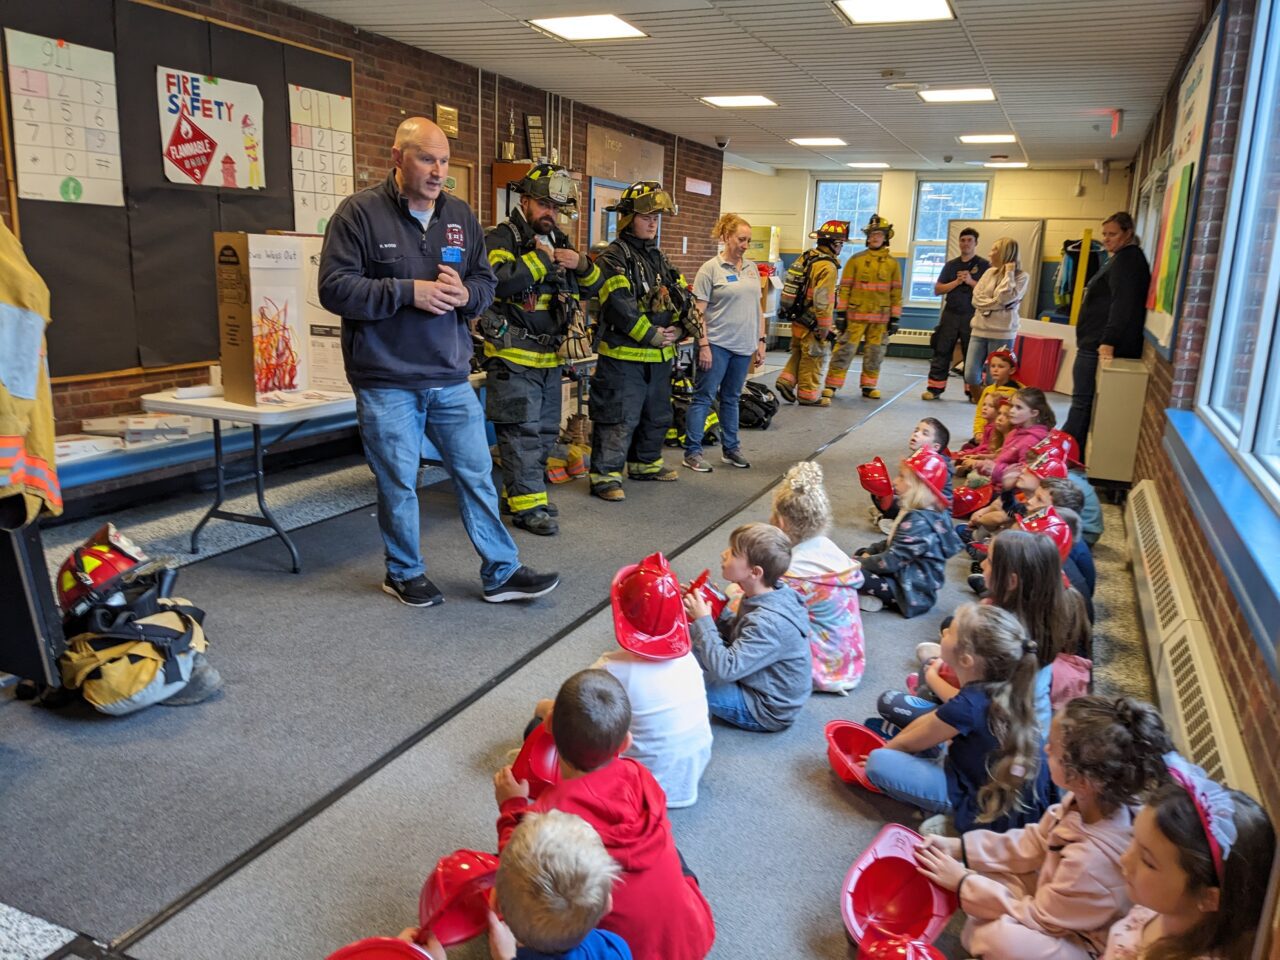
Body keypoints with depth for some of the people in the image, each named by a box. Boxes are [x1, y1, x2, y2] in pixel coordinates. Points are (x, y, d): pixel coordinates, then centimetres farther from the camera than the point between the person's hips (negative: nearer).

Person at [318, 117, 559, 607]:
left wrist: (465, 294, -11)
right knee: (398, 485, 8)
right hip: (386, 384, -4)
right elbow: (335, 288, -13)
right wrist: (409, 292, -20)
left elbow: (486, 281, 13)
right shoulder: (360, 212, -7)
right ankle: (404, 573, 29)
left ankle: (502, 573, 21)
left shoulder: (460, 215, 8)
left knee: (477, 475, 9)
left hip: (451, 379, 4)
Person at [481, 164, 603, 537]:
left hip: (550, 356, 8)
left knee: (545, 431, 14)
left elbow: (593, 287, 18)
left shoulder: (559, 242, 14)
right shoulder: (500, 239, -9)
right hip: (513, 356, -8)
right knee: (522, 431, -6)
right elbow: (499, 280, -29)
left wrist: (582, 264, -4)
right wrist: (541, 258, -21)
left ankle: (519, 491, 27)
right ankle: (527, 505, 1)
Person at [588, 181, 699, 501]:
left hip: (660, 356, 8)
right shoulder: (613, 258, -10)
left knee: (657, 415, 19)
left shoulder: (660, 258, 16)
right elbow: (619, 306, -21)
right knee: (619, 418, -6)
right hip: (624, 355, -8)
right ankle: (605, 475, 3)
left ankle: (646, 464, 36)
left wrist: (678, 329, -6)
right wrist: (651, 335, -19)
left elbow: (682, 298, 13)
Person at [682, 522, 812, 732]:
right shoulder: (767, 598, -5)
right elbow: (739, 637, 9)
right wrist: (715, 608, -7)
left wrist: (703, 620, -28)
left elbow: (726, 669, -34)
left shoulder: (769, 622, -32)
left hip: (767, 712, -9)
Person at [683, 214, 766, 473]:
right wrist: (703, 345, -15)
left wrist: (761, 340, 10)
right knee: (704, 397, -1)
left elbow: (757, 308, 15)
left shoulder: (752, 268, 11)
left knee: (732, 398, 15)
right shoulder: (711, 269, -7)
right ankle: (692, 452, 5)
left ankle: (730, 449, 25)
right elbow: (699, 311, -9)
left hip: (743, 345, 6)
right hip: (717, 344, -6)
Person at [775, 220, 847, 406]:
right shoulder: (828, 267, -19)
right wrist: (826, 328, -16)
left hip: (797, 318, 8)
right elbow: (823, 301, -23)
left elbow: (792, 288, 14)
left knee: (799, 353, 22)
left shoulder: (805, 257, 7)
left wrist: (787, 310, 22)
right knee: (813, 358, 4)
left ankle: (786, 381, 13)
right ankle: (808, 395, 12)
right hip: (813, 322, -8)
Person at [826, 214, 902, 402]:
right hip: (855, 315, -2)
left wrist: (895, 318, 4)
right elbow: (844, 287, 1)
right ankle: (832, 385, 1)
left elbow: (896, 292, 8)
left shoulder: (892, 263, 6)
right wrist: (841, 312, -5)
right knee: (844, 350, -4)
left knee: (875, 353, 8)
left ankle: (869, 386, 20)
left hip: (880, 317, 2)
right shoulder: (856, 260, 1)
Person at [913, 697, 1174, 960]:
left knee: (998, 938, -31)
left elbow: (1036, 917, -22)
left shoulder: (1093, 860, -38)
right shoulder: (1090, 799, -17)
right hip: (1055, 899, 8)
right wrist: (959, 847, -7)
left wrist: (963, 883, -17)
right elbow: (1032, 844, -1)